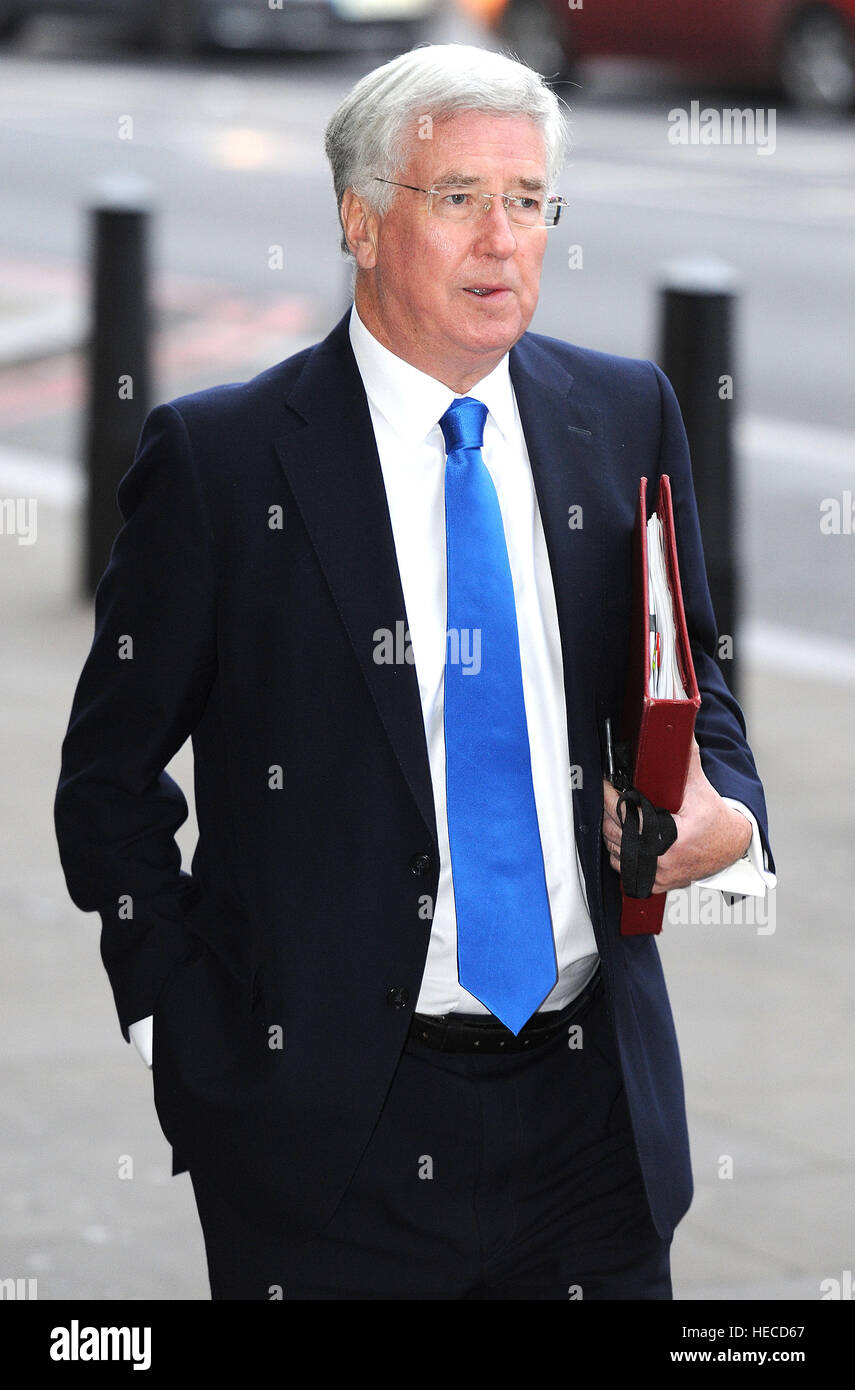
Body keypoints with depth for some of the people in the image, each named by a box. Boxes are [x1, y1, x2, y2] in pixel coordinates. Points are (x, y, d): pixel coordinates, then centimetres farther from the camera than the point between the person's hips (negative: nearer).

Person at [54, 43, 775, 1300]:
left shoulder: (627, 417, 6)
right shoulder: (221, 457, -5)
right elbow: (111, 778, 0)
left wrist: (724, 815, -6)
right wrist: (193, 1042, -7)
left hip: (595, 1107, 4)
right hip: (329, 1131, -3)